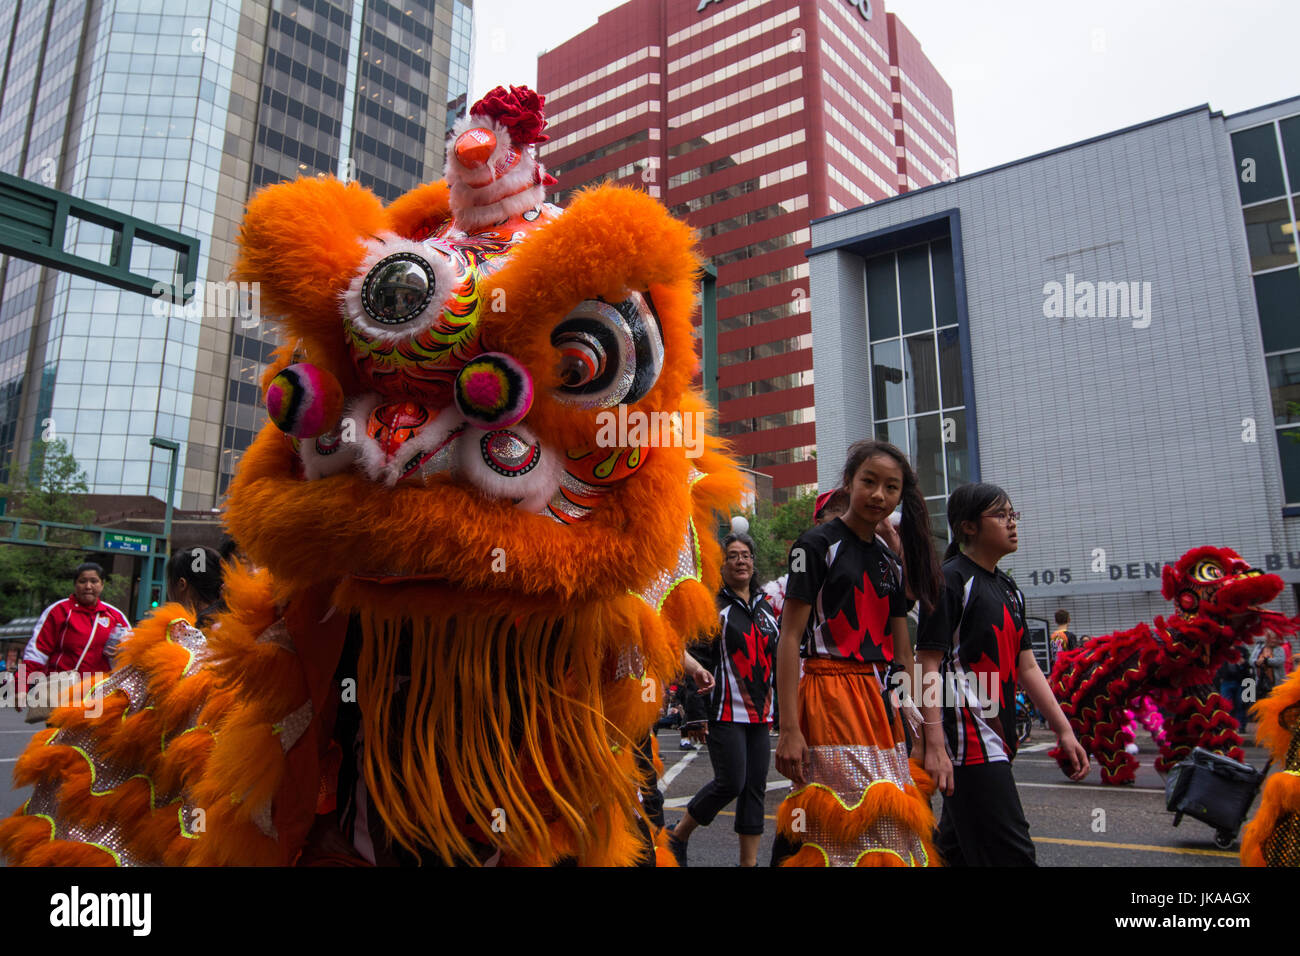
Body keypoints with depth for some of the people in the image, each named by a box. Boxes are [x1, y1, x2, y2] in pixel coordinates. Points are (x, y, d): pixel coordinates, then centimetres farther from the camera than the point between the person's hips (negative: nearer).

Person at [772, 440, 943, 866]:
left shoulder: (888, 561, 14)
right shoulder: (818, 544, -6)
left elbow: (901, 651, 16)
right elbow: (790, 637, -11)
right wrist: (788, 728, -17)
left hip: (879, 700, 7)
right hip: (829, 696, -7)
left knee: (891, 825, 10)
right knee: (848, 825, -8)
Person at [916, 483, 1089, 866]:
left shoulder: (1009, 588, 16)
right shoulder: (950, 580, -10)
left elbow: (1026, 667, 18)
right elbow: (929, 665, -15)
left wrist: (1063, 730, 12)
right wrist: (934, 745, -21)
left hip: (997, 740, 9)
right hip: (967, 739, -9)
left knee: (957, 848, 15)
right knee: (1010, 852, -8)